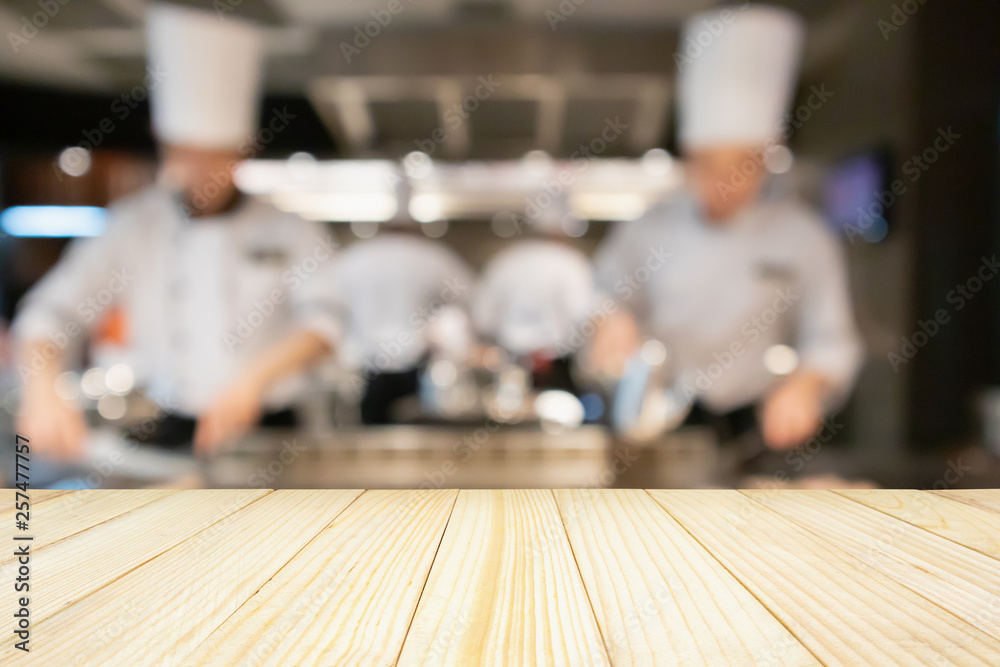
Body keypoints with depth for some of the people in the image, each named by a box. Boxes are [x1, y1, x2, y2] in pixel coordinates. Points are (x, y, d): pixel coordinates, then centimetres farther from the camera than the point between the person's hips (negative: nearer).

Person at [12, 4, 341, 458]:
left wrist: (255, 378, -30)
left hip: (265, 433, -1)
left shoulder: (289, 233, 0)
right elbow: (49, 313, -1)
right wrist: (43, 388, -21)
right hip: (173, 435, 1)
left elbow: (322, 320, -12)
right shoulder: (131, 228, 4)